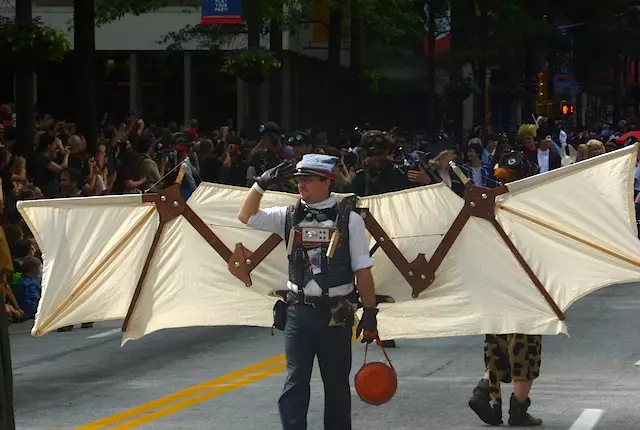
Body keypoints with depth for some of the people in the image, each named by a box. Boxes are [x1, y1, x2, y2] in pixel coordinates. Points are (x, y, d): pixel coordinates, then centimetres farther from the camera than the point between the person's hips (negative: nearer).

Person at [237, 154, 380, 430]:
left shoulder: (348, 218, -4)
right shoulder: (290, 216, 5)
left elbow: (362, 270, -3)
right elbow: (246, 217, 3)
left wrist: (370, 314, -4)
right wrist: (262, 184, -9)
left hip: (335, 314, -2)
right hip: (298, 312, 2)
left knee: (336, 383, 9)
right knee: (295, 382, -1)